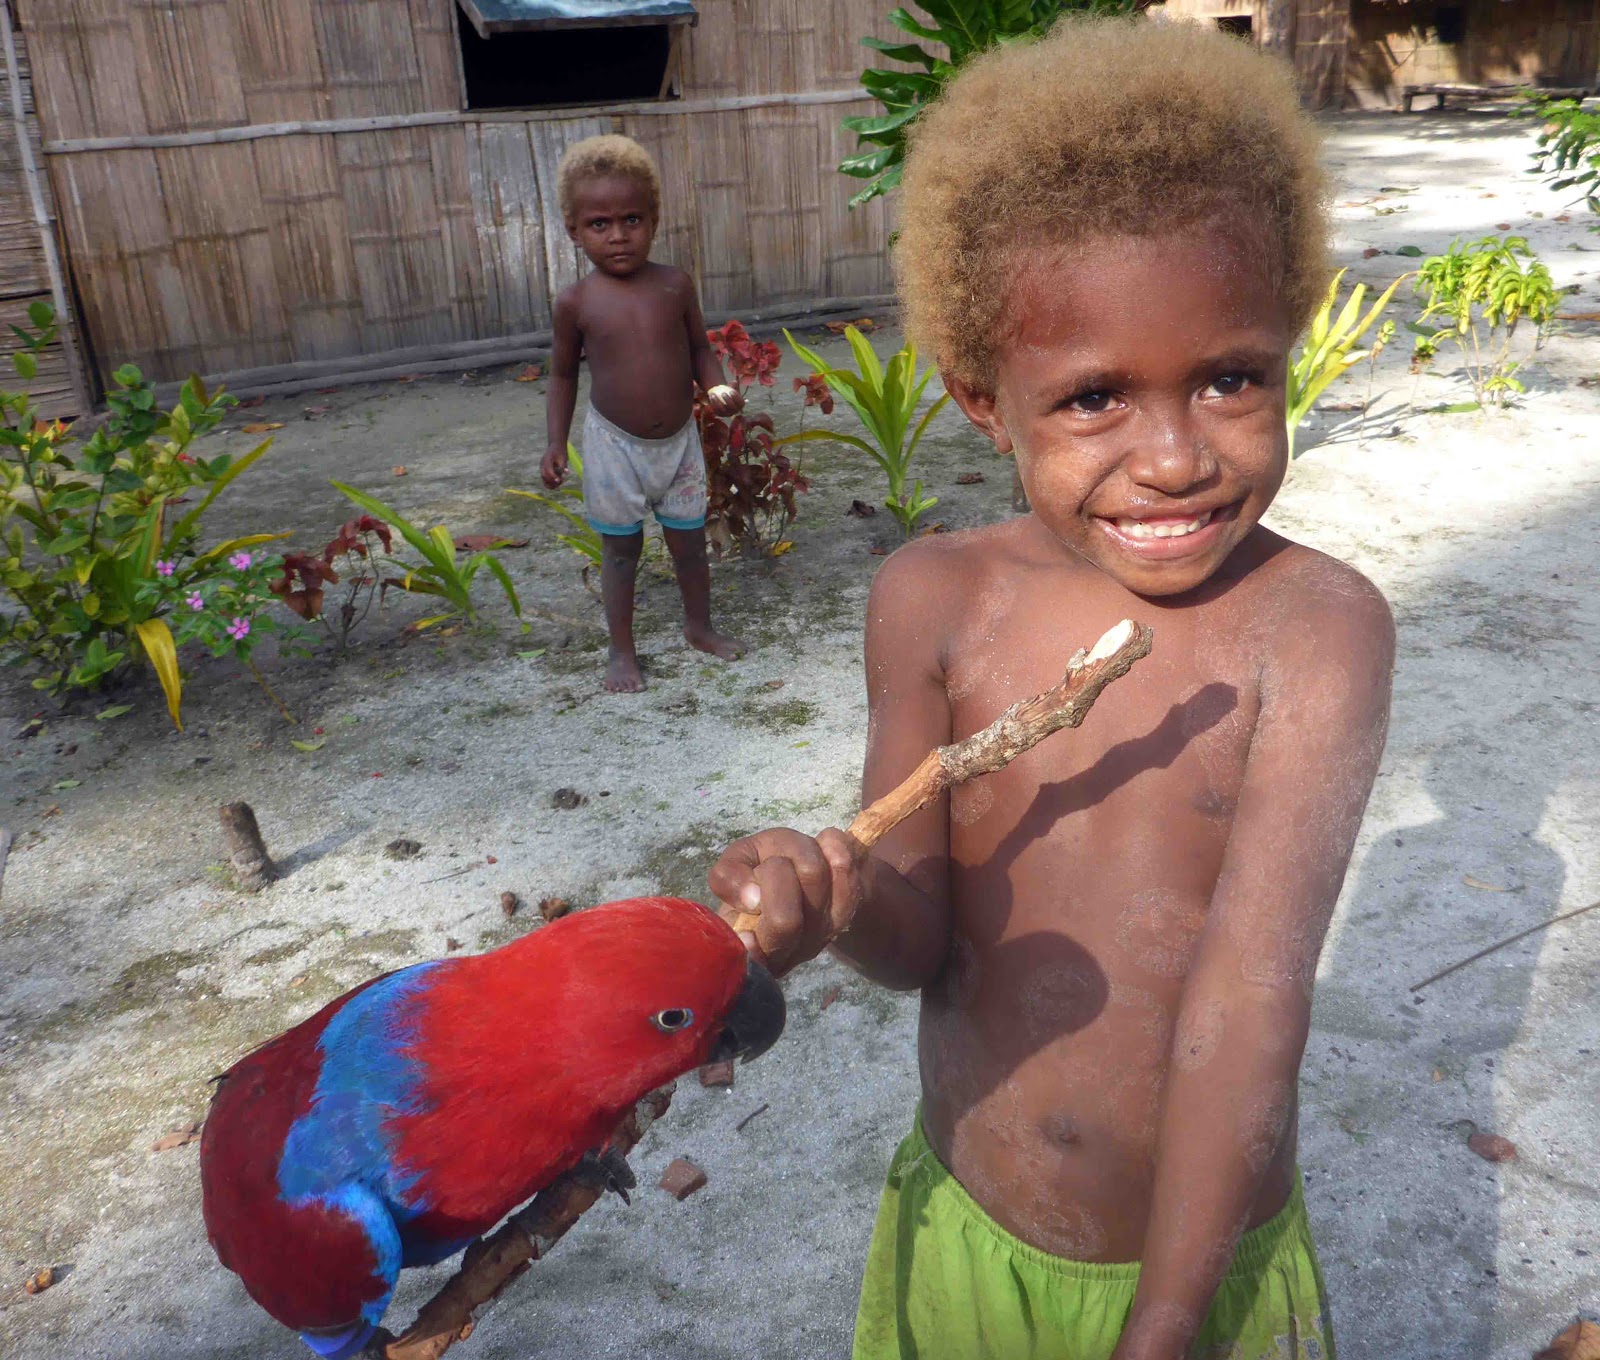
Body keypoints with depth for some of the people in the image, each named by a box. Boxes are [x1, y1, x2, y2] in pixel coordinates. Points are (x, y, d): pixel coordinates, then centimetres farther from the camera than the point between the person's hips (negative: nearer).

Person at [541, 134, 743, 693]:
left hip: (679, 438, 2)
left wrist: (717, 386, -15)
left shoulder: (675, 285, -6)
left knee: (689, 538, 14)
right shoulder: (576, 302, -9)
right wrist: (556, 443, -4)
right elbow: (563, 374, 3)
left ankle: (699, 624, 38)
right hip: (613, 443, -2)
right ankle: (622, 651, 24)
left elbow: (700, 348, 6)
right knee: (620, 547, 9)